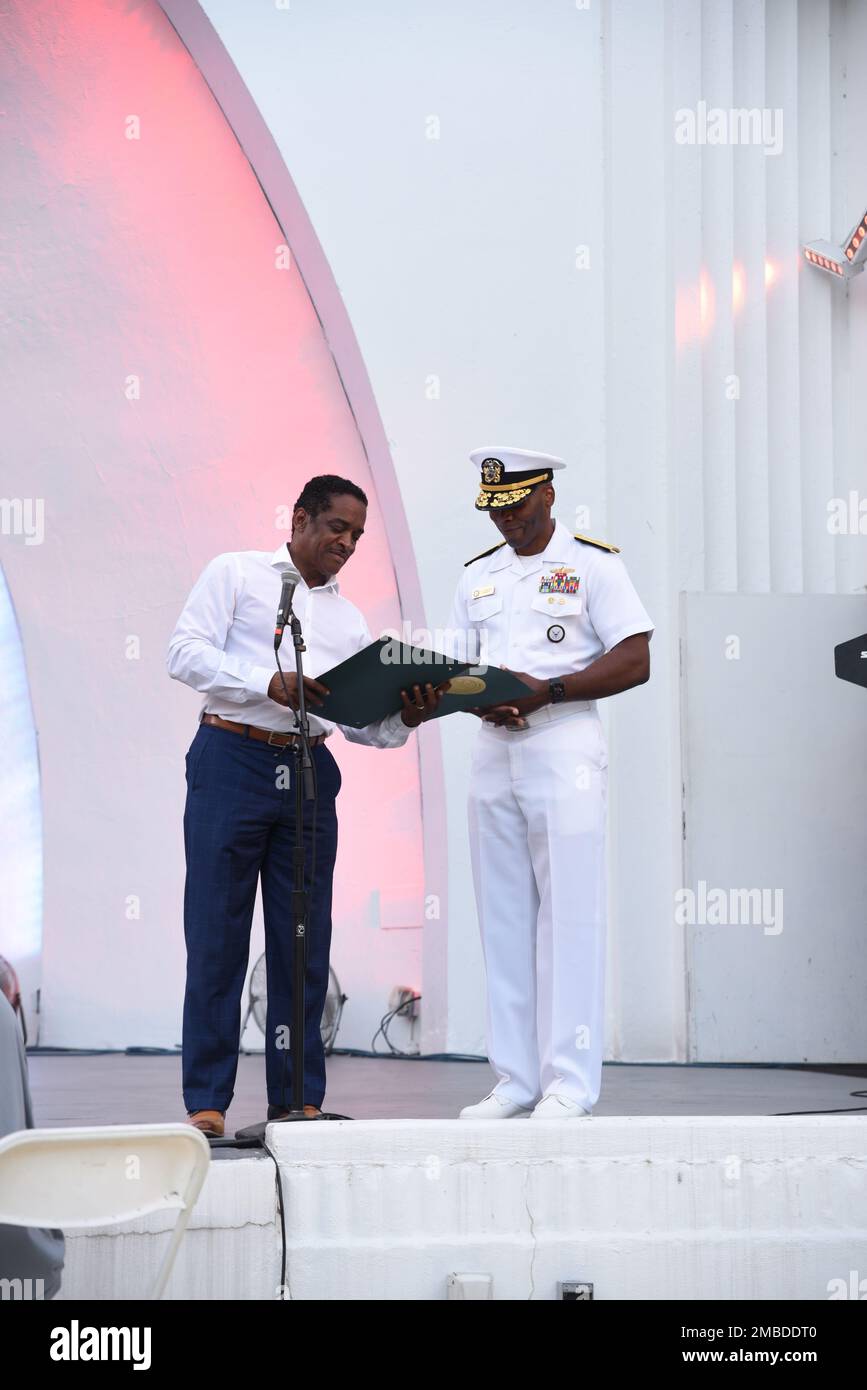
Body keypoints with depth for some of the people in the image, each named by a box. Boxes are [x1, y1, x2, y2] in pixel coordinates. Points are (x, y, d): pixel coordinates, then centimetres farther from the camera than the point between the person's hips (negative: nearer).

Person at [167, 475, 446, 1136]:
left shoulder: (349, 617, 21)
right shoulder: (236, 574, 7)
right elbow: (187, 652, -6)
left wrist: (406, 718, -8)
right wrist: (269, 683, -18)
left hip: (310, 772, 5)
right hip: (233, 762, -5)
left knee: (305, 941, 3)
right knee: (217, 936, -5)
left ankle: (299, 1099, 8)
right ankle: (207, 1100, -3)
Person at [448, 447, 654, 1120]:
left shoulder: (592, 562, -1)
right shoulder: (479, 575, 17)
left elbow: (635, 661, -7)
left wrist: (547, 691, -17)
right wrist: (477, 701, -7)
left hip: (565, 747, -6)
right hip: (492, 751, 6)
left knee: (568, 914, -8)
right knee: (504, 917, 5)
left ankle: (570, 1083, -6)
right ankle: (516, 1081, 10)